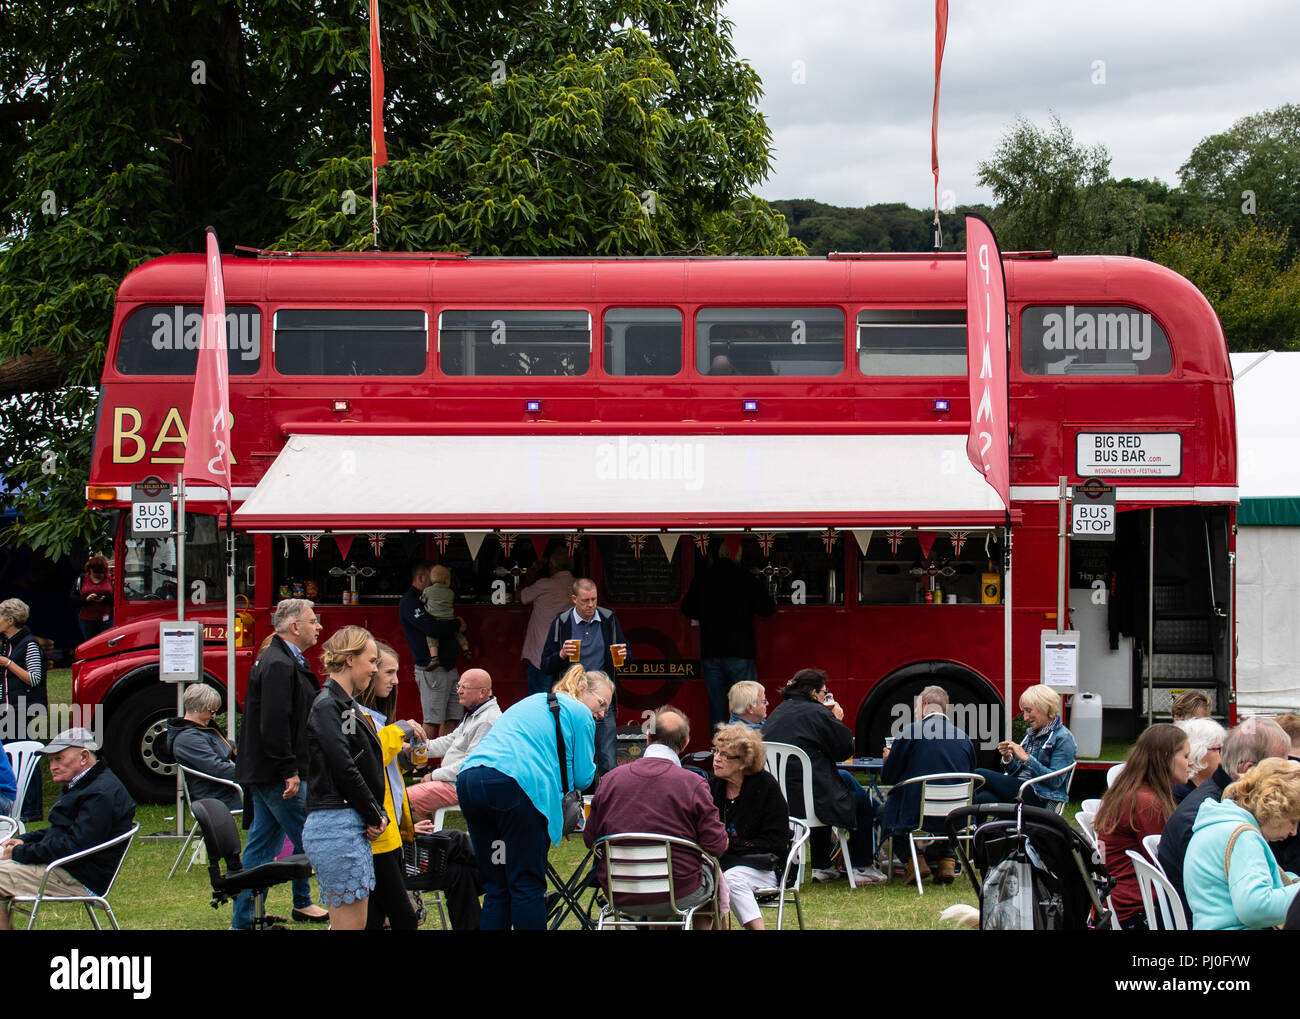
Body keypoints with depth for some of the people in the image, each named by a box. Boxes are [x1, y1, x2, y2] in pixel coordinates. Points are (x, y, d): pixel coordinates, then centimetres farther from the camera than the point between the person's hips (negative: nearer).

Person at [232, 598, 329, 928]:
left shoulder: (281, 661, 17)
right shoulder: (279, 665, -17)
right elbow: (274, 724, -24)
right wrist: (289, 771, -23)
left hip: (262, 773, 11)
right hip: (278, 774, -11)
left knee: (261, 845, 11)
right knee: (306, 839, -1)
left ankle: (244, 920, 13)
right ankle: (303, 904, 11)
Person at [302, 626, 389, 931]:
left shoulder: (347, 705, 20)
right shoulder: (327, 706, -11)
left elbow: (368, 766, 22)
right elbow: (343, 769, -17)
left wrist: (379, 814, 7)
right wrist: (375, 817, -9)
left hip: (355, 826, 10)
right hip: (337, 825, -10)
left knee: (356, 922, 8)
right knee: (350, 924, -10)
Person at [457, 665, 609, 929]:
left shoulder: (532, 702, 34)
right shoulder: (580, 714, 10)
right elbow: (582, 778, 9)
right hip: (515, 784, -7)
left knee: (496, 887, 10)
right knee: (527, 885, -3)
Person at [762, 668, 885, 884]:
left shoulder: (778, 712, 11)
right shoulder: (817, 713, -12)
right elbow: (846, 748, -6)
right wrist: (837, 721, 8)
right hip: (806, 800, -8)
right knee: (862, 801, 16)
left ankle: (820, 867, 36)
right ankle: (861, 868, 20)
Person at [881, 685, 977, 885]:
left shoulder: (909, 732, -8)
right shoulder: (964, 738, 4)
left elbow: (887, 778, -2)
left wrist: (889, 759, 22)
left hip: (916, 816, -4)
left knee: (885, 810, 25)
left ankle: (915, 859, 9)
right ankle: (947, 859, 18)